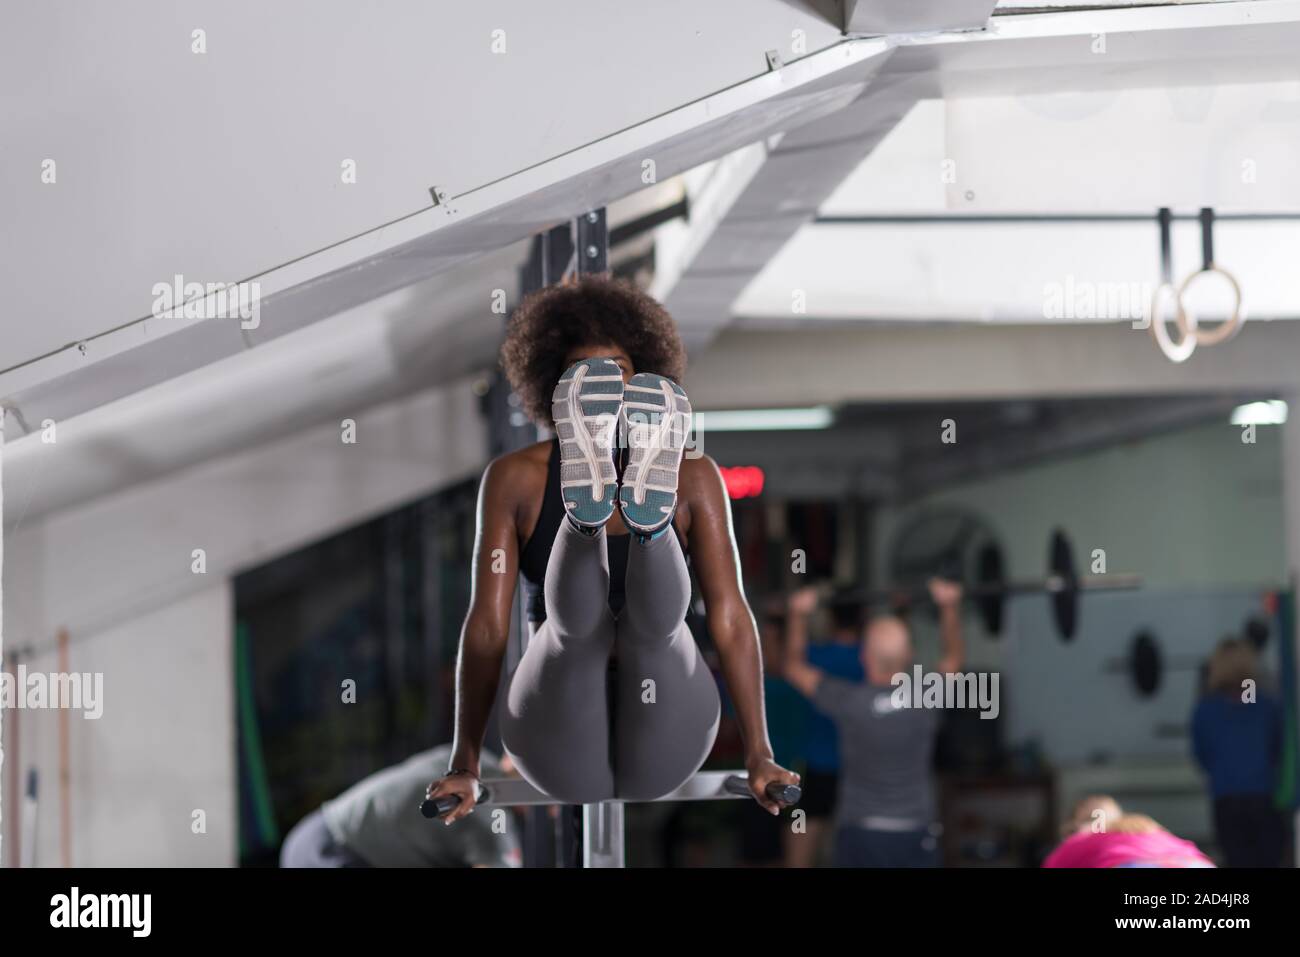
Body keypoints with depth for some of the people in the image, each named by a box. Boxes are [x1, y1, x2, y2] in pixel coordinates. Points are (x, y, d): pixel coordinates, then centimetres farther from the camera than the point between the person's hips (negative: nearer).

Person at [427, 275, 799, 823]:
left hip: (657, 755, 0)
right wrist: (464, 765, -9)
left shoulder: (693, 479, 8)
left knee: (656, 619, -32)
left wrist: (759, 758, -8)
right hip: (563, 754, 0)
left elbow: (729, 619, 2)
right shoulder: (517, 479, 7)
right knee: (579, 619, -32)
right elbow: (488, 622, 0)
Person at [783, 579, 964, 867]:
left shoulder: (849, 702, -13)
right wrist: (949, 606, 23)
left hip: (861, 835, -1)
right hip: (915, 835, 1)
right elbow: (953, 658, 17)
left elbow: (795, 668, 5)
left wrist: (798, 614, 12)